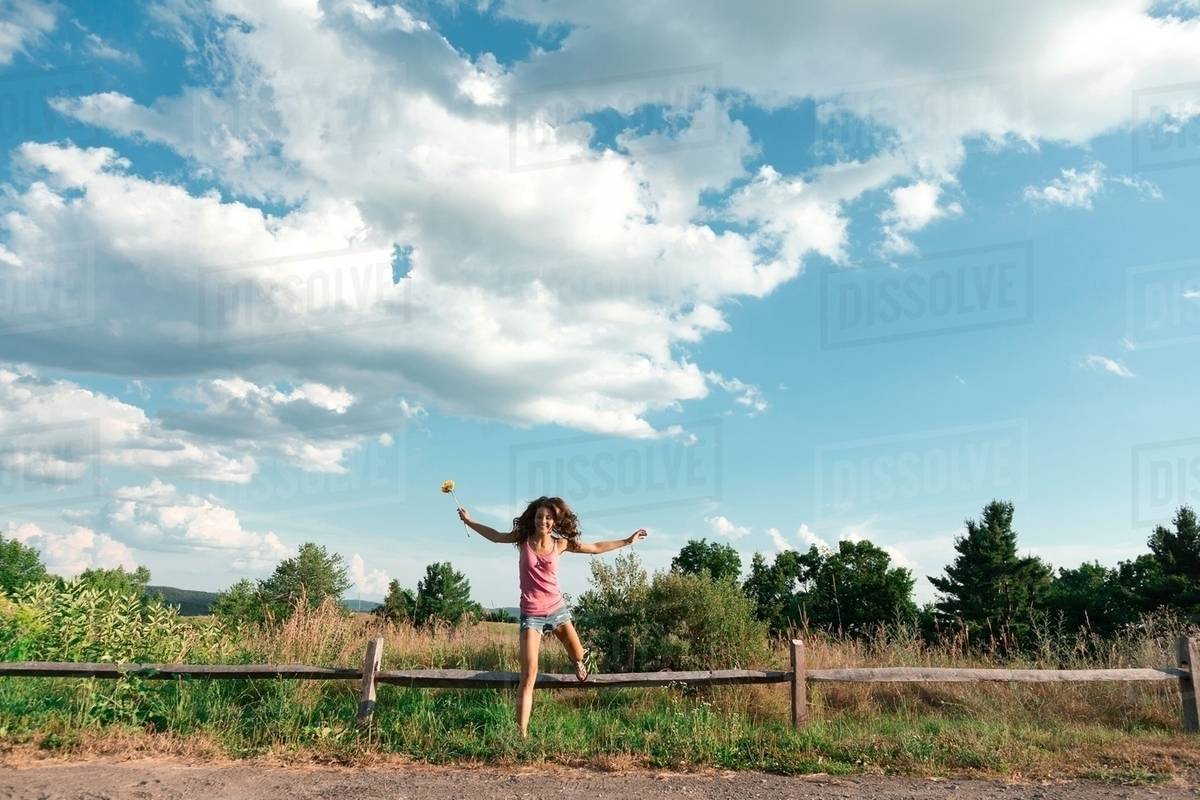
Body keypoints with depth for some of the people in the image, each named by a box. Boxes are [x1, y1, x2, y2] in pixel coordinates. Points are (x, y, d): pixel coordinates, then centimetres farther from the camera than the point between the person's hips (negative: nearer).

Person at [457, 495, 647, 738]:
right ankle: (522, 733, -11)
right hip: (531, 614, -2)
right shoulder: (523, 539, -7)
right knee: (529, 674, -12)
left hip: (557, 609, 2)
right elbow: (496, 536, 10)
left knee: (579, 656, 18)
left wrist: (628, 540, 9)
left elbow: (596, 547, 6)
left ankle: (578, 662, 59)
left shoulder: (561, 543, -5)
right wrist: (469, 521, 11)